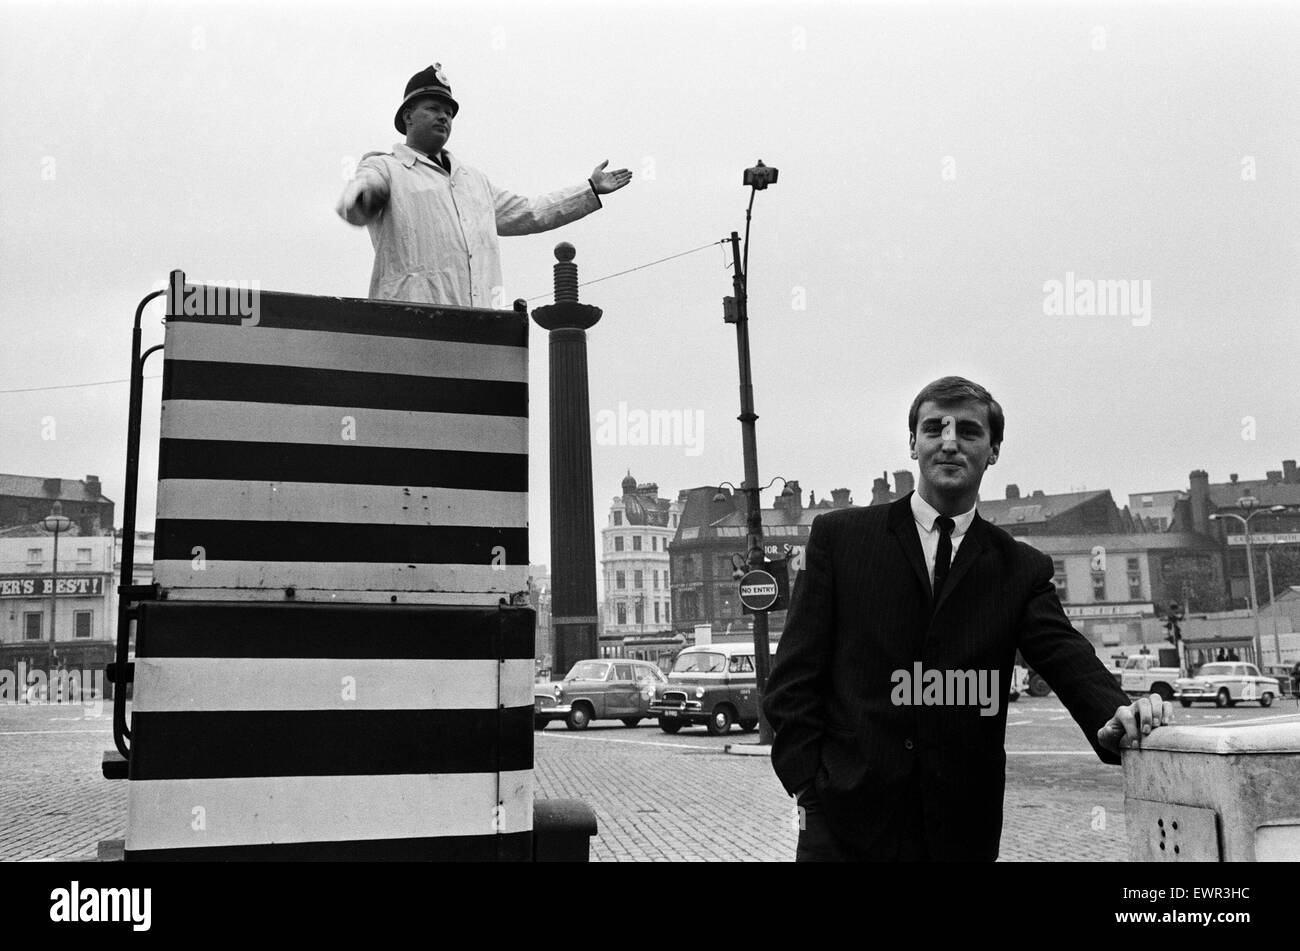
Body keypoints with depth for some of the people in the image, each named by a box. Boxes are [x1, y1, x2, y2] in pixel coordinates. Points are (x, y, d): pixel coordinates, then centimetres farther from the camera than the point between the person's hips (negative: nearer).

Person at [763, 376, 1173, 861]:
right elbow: (794, 675, 2)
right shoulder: (839, 535, 4)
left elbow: (1066, 655, -5)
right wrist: (809, 784, -7)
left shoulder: (1022, 569, 9)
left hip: (961, 829, 1)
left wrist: (1115, 716, -26)